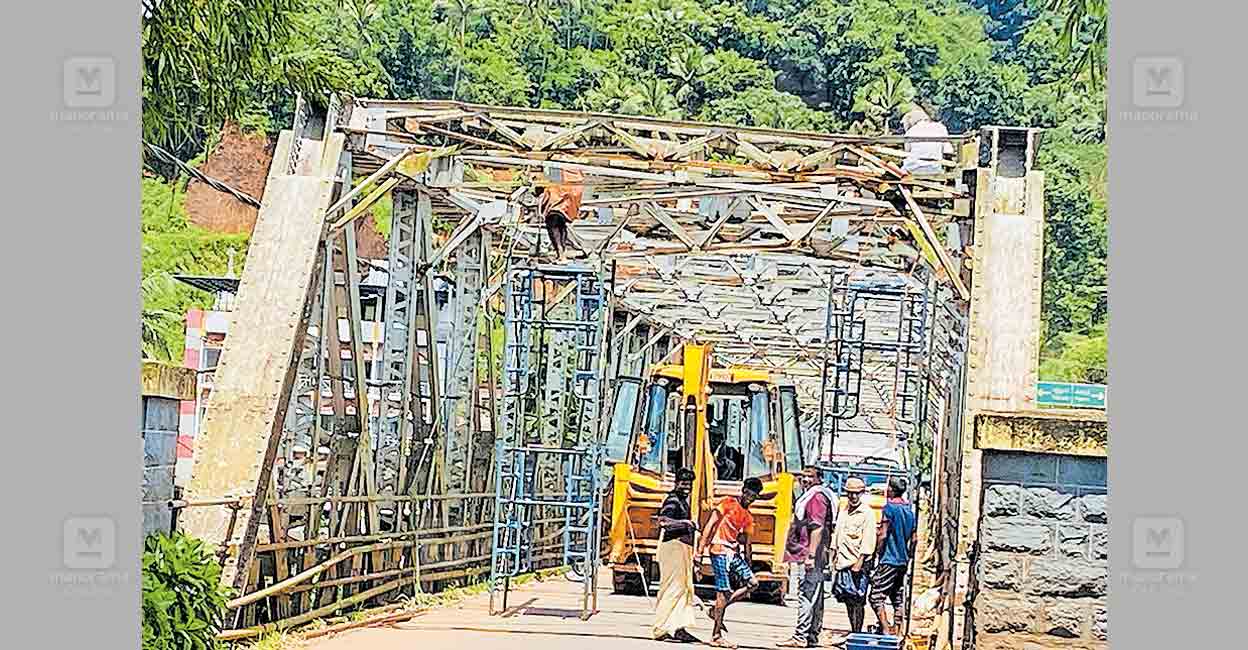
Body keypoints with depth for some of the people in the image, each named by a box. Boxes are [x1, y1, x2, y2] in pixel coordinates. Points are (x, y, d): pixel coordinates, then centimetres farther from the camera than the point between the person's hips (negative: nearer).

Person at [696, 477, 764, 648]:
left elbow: (746, 543, 21)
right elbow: (711, 524, -9)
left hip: (735, 554, 7)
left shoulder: (748, 517, 17)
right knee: (724, 592, -8)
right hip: (720, 551, -7)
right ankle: (716, 636, -3)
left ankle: (717, 611, 6)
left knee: (752, 583, -2)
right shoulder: (728, 503, -3)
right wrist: (701, 547, -16)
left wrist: (747, 567, 19)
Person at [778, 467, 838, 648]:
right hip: (805, 555, 11)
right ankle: (812, 637, 15)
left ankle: (800, 638, -13)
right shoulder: (808, 496, 21)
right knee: (815, 599, 11)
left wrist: (811, 555, -23)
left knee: (806, 596, -11)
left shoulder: (817, 497, -12)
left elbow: (817, 528, -20)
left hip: (811, 556, -11)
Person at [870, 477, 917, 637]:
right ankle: (896, 631, 11)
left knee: (876, 596, -6)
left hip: (889, 560, -8)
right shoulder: (909, 508, 10)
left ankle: (886, 629, -14)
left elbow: (883, 535, -17)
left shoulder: (890, 507, -12)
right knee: (898, 598, 11)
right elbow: (913, 538, 14)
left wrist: (878, 553, -5)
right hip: (903, 561, 8)